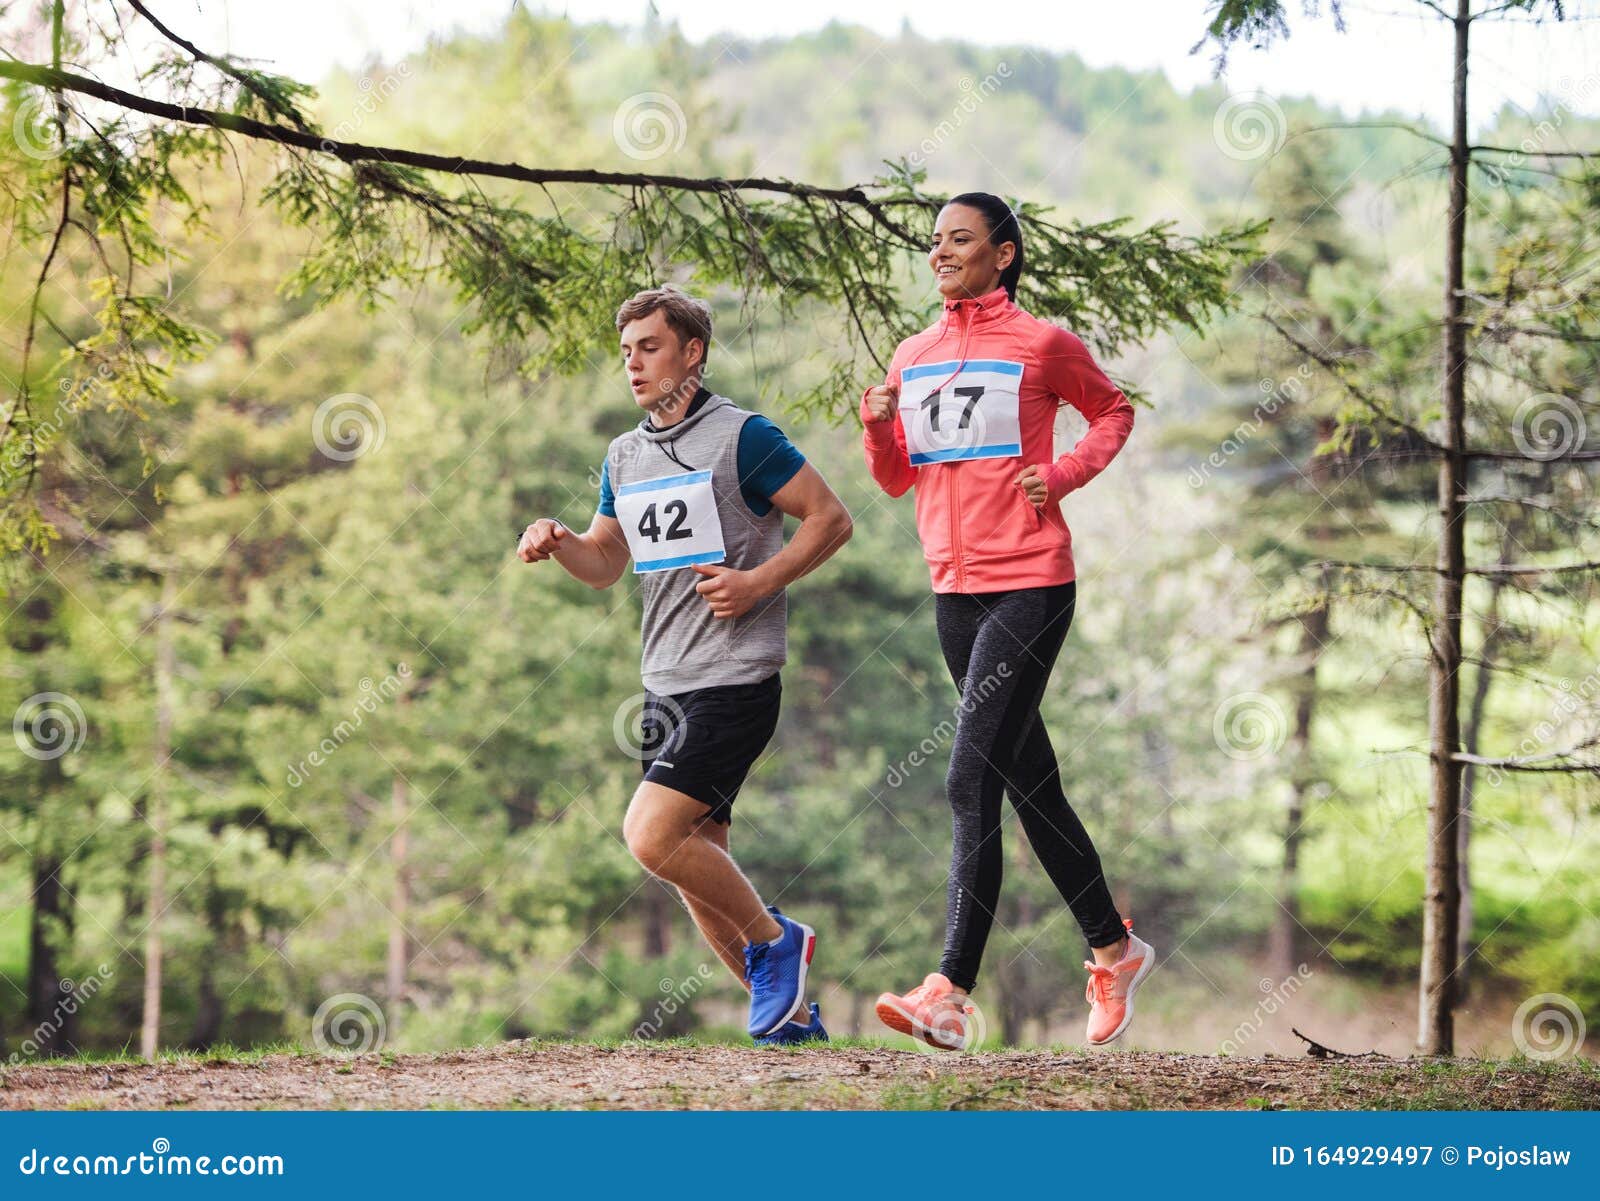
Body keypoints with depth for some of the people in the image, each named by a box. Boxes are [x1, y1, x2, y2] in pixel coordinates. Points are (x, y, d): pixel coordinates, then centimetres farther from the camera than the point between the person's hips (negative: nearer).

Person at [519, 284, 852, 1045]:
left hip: (735, 679, -8)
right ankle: (790, 1014, 18)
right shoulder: (624, 456, 14)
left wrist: (758, 583, -15)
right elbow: (605, 563, 22)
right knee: (698, 868, 7)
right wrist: (558, 542, 2)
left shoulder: (742, 437, -7)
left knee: (651, 837, -18)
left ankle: (773, 939, 3)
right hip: (665, 683, 8)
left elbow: (830, 520, -5)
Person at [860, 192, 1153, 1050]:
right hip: (954, 587, 7)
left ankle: (951, 994, -20)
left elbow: (1114, 412, 11)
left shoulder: (1042, 344, -3)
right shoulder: (913, 357, 13)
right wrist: (878, 428, -3)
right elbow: (896, 480, 17)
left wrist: (1062, 475, -5)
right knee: (1030, 785, 13)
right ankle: (1114, 951, 28)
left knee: (971, 781, -16)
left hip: (1030, 584, -7)